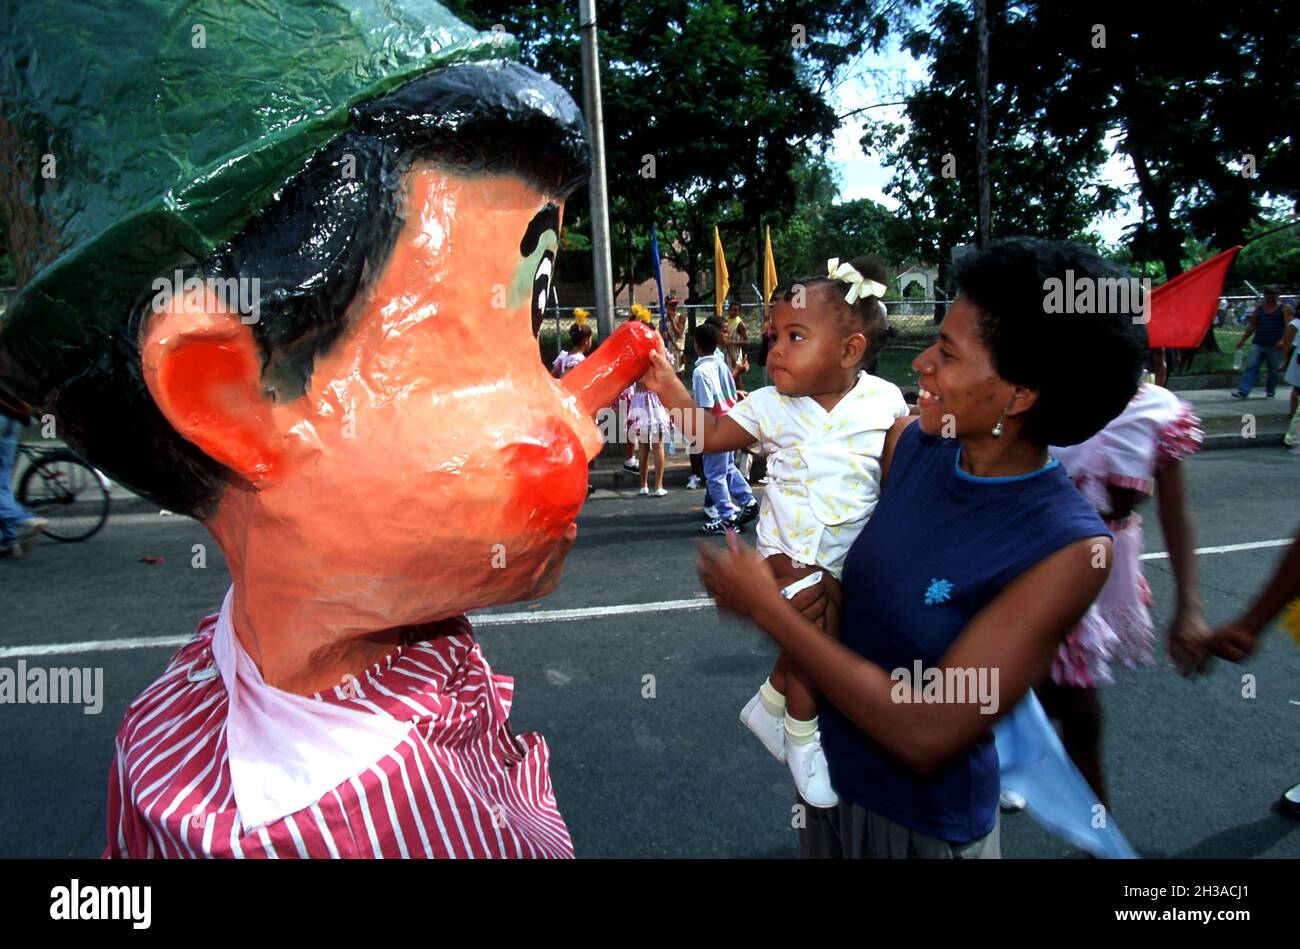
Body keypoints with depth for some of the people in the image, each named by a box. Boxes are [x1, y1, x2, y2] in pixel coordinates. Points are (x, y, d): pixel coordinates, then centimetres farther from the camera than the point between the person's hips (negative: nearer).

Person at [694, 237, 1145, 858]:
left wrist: (766, 607, -25)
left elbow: (928, 738, -28)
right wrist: (806, 588, -18)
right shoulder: (906, 441, -12)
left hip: (924, 822, -5)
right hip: (827, 767, 5)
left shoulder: (1069, 549, -27)